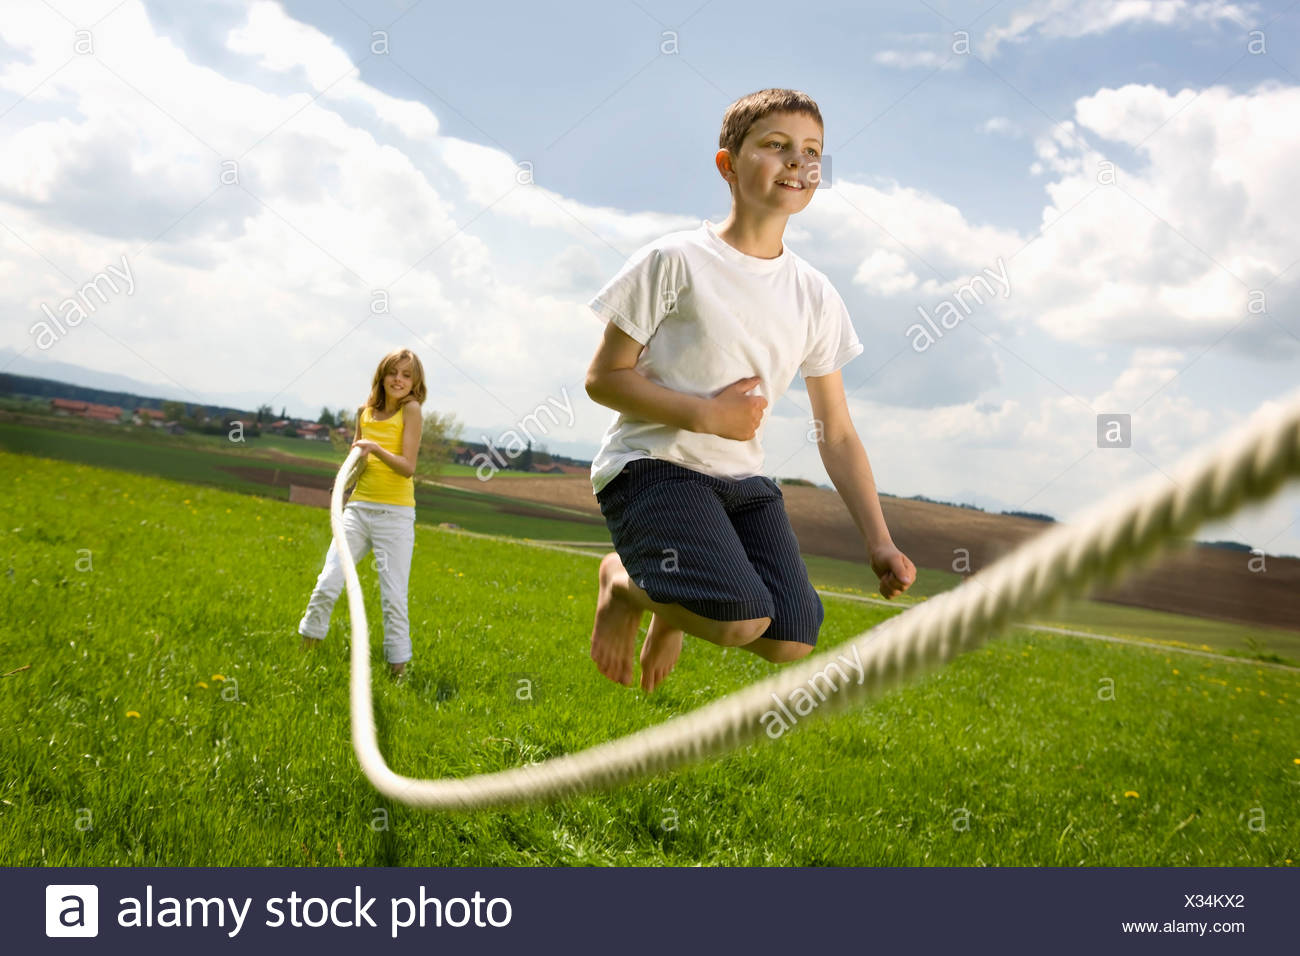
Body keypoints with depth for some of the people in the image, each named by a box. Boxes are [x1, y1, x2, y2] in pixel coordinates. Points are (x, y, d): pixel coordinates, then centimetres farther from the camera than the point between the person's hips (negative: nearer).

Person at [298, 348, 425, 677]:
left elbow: (408, 467, -13)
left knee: (393, 595, -1)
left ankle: (397, 664, 10)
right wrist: (356, 462, 4)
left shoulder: (410, 410, -5)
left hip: (395, 514, -4)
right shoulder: (365, 412, 9)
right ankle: (308, 645, 15)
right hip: (358, 507, 4)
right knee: (327, 584, -1)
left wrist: (377, 450, -27)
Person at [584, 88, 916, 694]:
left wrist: (879, 542, 2)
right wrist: (707, 414, -16)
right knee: (744, 620, -27)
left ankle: (674, 611, 16)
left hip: (741, 481, 5)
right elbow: (603, 378, -5)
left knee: (791, 642, -15)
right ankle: (624, 582, 5)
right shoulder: (675, 261, -7)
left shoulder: (816, 296, 7)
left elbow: (837, 434, 10)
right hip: (652, 463, -5)